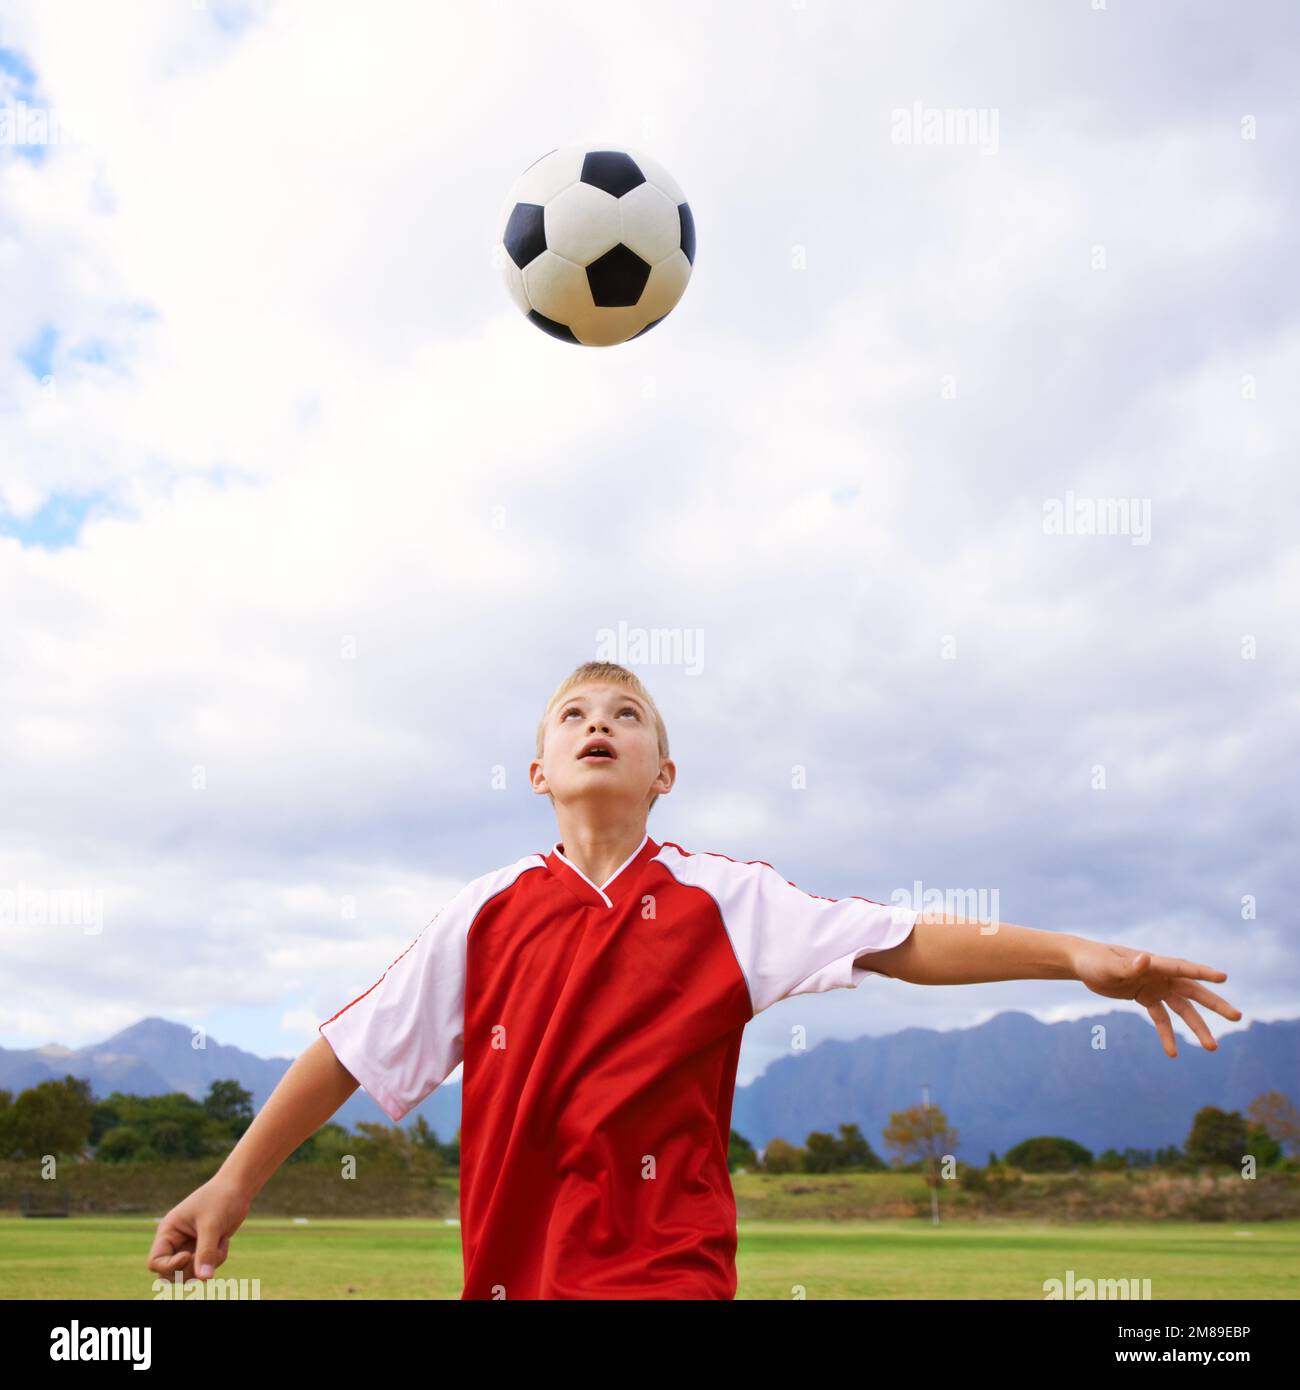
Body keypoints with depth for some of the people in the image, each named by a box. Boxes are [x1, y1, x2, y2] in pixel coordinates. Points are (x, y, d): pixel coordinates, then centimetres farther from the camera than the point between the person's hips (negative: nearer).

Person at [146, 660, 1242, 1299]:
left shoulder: (723, 900, -2)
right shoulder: (490, 911, 3)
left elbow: (899, 943, -8)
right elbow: (360, 1044, 7)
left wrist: (1072, 955, -19)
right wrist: (238, 1180, 7)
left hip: (667, 1265, -2)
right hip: (510, 1268, 3)